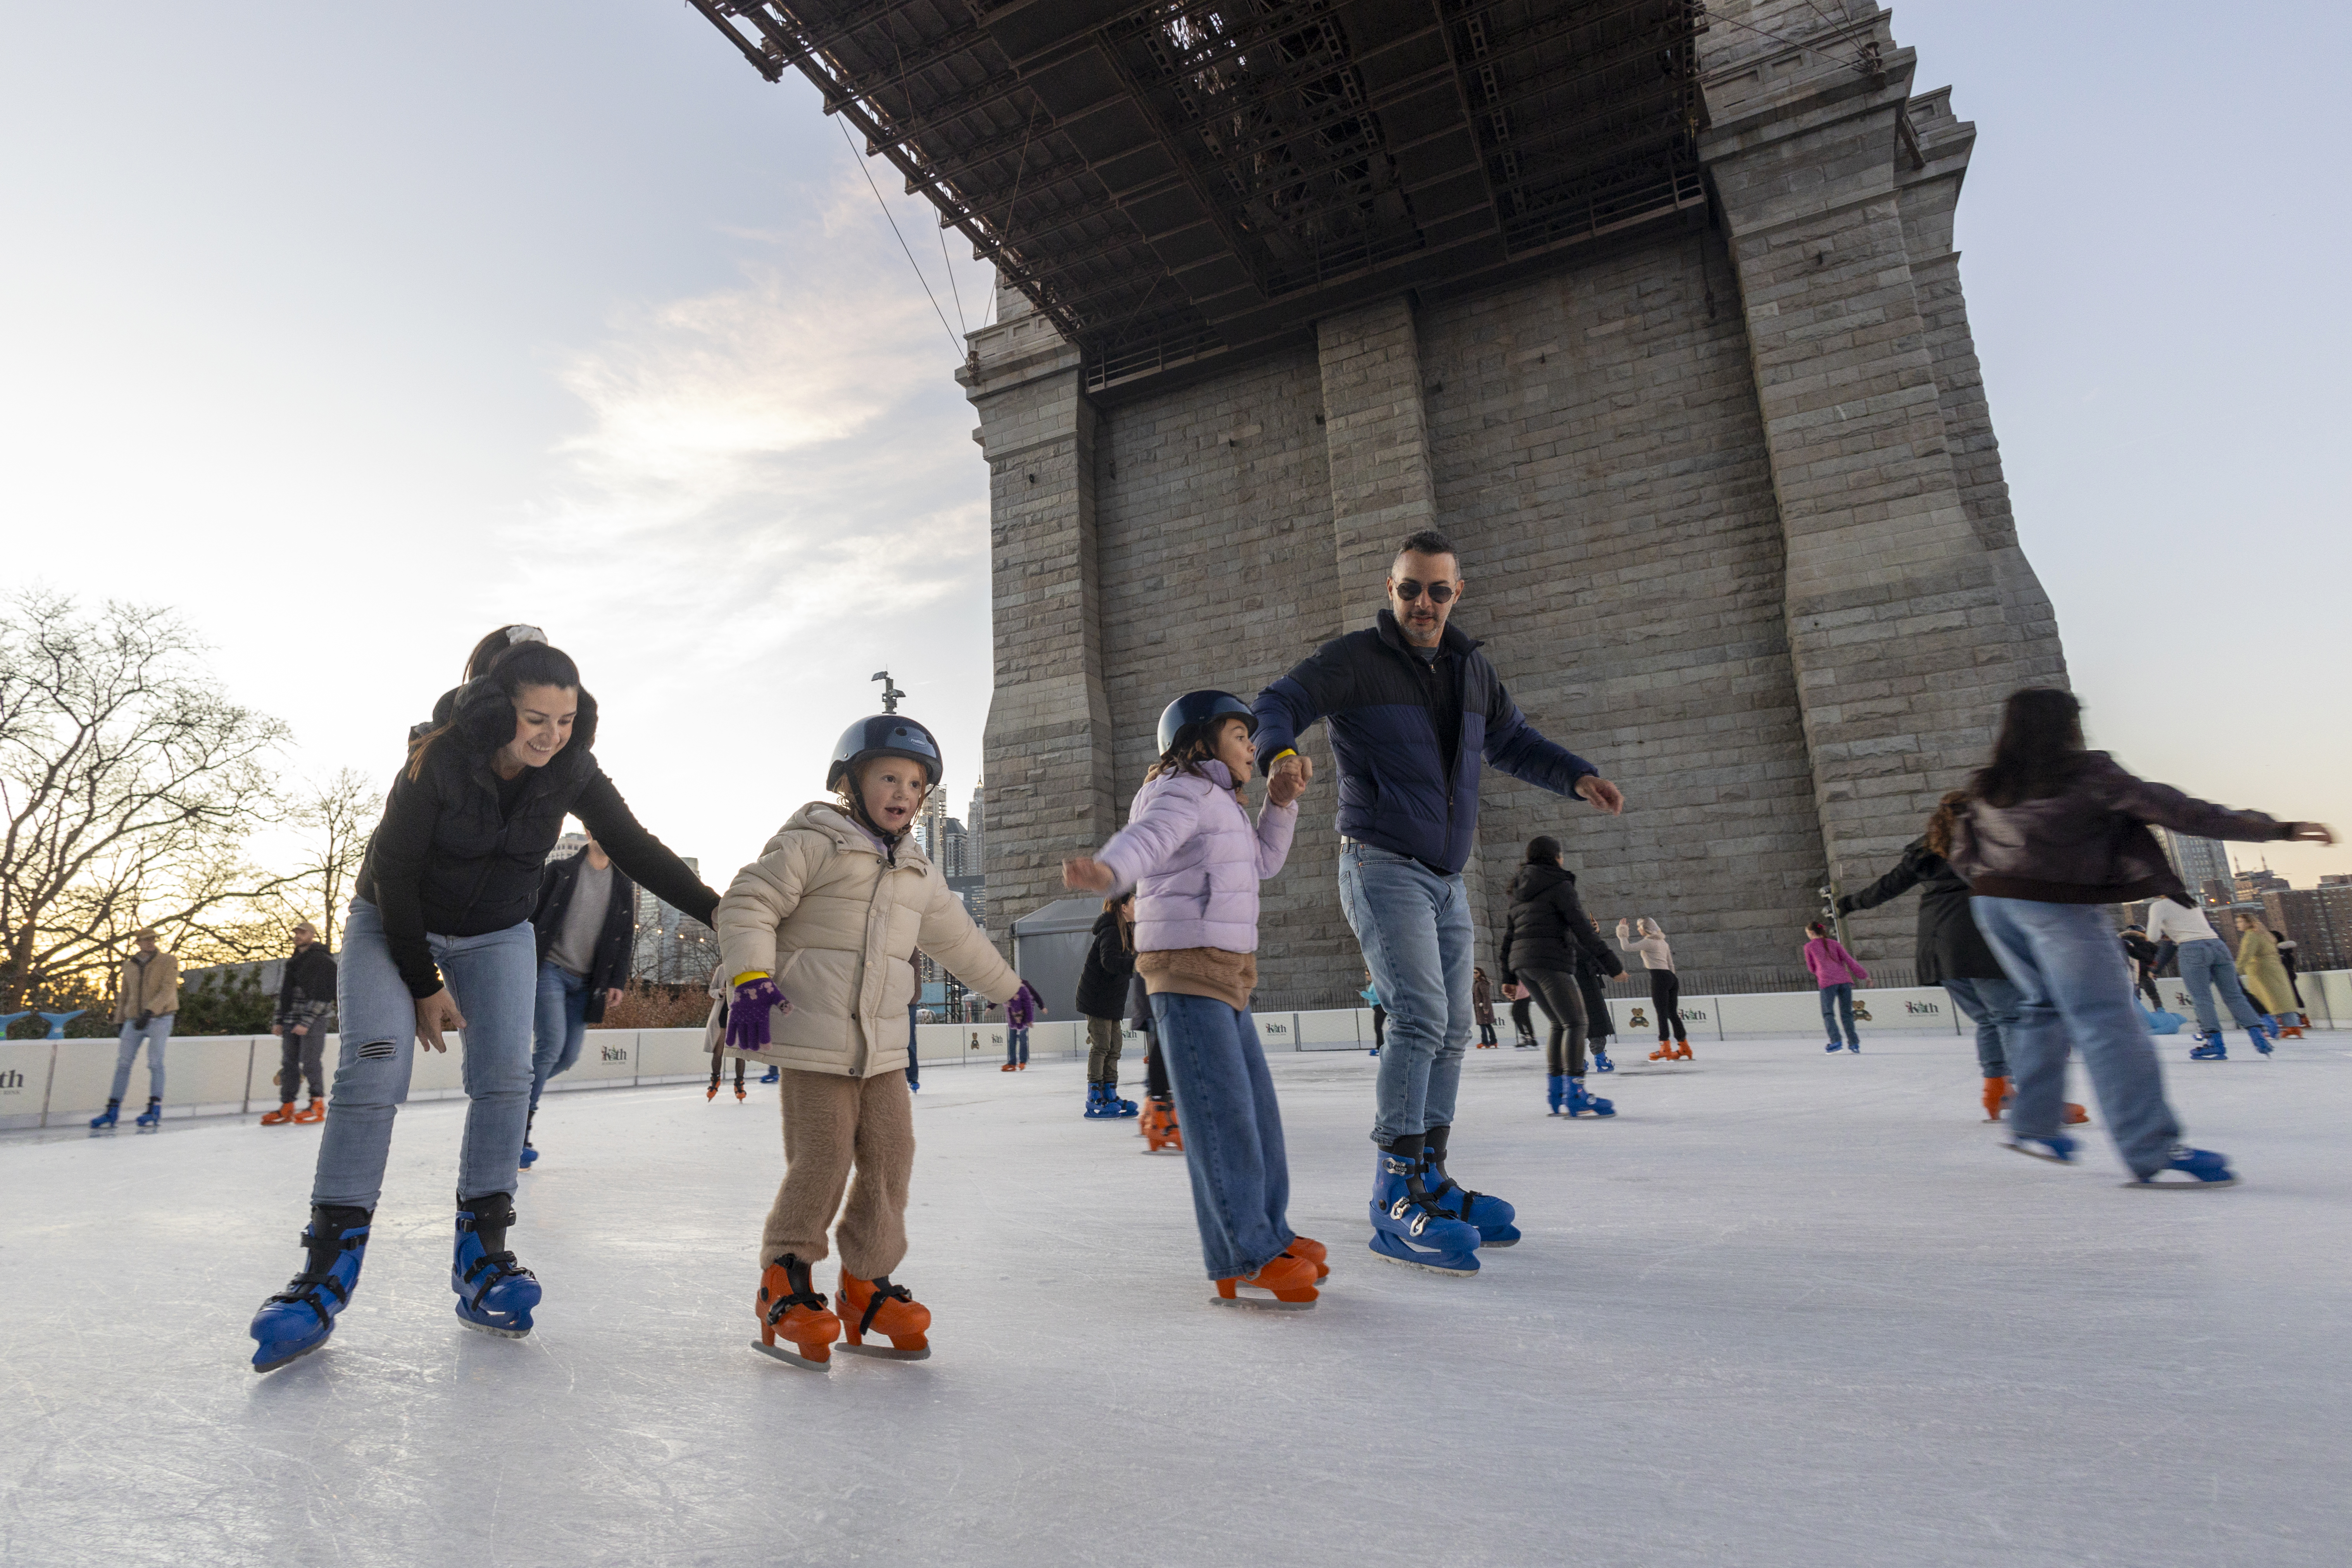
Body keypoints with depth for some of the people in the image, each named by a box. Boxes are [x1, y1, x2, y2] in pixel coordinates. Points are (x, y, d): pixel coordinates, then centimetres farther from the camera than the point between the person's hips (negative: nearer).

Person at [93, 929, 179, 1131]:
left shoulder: (169, 962, -2)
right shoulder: (129, 965, 12)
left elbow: (168, 991, -13)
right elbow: (124, 995, 20)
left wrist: (148, 1013, -24)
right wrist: (120, 1022, 15)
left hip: (159, 1019, -5)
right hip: (133, 1022, 5)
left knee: (155, 1063, -7)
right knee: (123, 1063, 2)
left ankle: (155, 1111, -5)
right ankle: (113, 1110, 9)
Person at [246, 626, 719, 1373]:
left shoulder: (571, 770, -19)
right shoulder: (438, 757, -28)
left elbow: (638, 850, -13)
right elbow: (393, 872, -20)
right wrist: (424, 985, -16)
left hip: (498, 936, 3)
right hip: (394, 925, -2)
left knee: (506, 1076, -10)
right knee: (373, 1065, -18)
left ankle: (481, 1256, -1)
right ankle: (328, 1270, -10)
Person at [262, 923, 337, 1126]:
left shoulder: (323, 961, -6)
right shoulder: (293, 962, 19)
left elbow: (322, 996, -13)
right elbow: (284, 993, 24)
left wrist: (307, 1022, -18)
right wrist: (278, 1021, 16)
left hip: (312, 1021, -8)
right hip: (291, 1021, 8)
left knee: (310, 1062, -9)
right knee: (289, 1062, 6)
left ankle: (318, 1106, -4)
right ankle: (286, 1108, 10)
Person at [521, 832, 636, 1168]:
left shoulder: (624, 882, 9)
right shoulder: (559, 870, -1)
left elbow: (627, 937, 9)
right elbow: (531, 917, 0)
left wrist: (618, 982, 2)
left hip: (586, 981, 5)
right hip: (550, 969, -4)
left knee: (569, 1056, 3)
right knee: (551, 1044, -14)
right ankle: (518, 1134, -5)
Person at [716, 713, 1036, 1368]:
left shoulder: (919, 873, 16)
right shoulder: (810, 843, -5)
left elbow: (957, 937, 27)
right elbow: (747, 905, -10)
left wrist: (1007, 986, 35)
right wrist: (749, 978, -24)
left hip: (882, 1045, 7)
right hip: (812, 1036, -7)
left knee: (891, 1155, 5)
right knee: (822, 1161, -7)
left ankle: (867, 1283, 21)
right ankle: (786, 1280, 17)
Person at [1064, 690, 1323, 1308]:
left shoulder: (1222, 804, 24)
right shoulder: (1184, 793, -8)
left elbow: (1263, 863, 30)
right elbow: (1146, 838, -29)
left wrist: (1280, 801, 18)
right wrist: (1106, 869, -51)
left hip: (1226, 974, 11)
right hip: (1186, 966, -10)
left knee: (1257, 1107, 14)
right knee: (1222, 1112, -11)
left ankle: (1269, 1235, 27)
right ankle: (1243, 1264, -6)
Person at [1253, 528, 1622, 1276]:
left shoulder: (1471, 670, 14)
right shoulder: (1354, 659, -5)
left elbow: (1511, 741, 24)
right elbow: (1278, 703, -14)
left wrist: (1577, 775, 8)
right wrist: (1281, 750, -37)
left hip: (1447, 879, 8)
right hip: (1382, 868, -7)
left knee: (1451, 1032, 10)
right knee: (1421, 1017, -19)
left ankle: (1430, 1180, 23)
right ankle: (1396, 1202, -13)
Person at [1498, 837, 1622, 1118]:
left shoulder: (1521, 891, 21)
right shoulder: (1560, 885, -2)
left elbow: (1509, 932, 20)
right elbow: (1581, 928, -10)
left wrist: (1509, 976, 23)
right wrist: (1611, 962, -10)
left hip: (1522, 963, 8)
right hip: (1550, 961, -8)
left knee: (1560, 1024, 15)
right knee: (1575, 1023, -8)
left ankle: (1556, 1094, 13)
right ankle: (1575, 1095, -18)